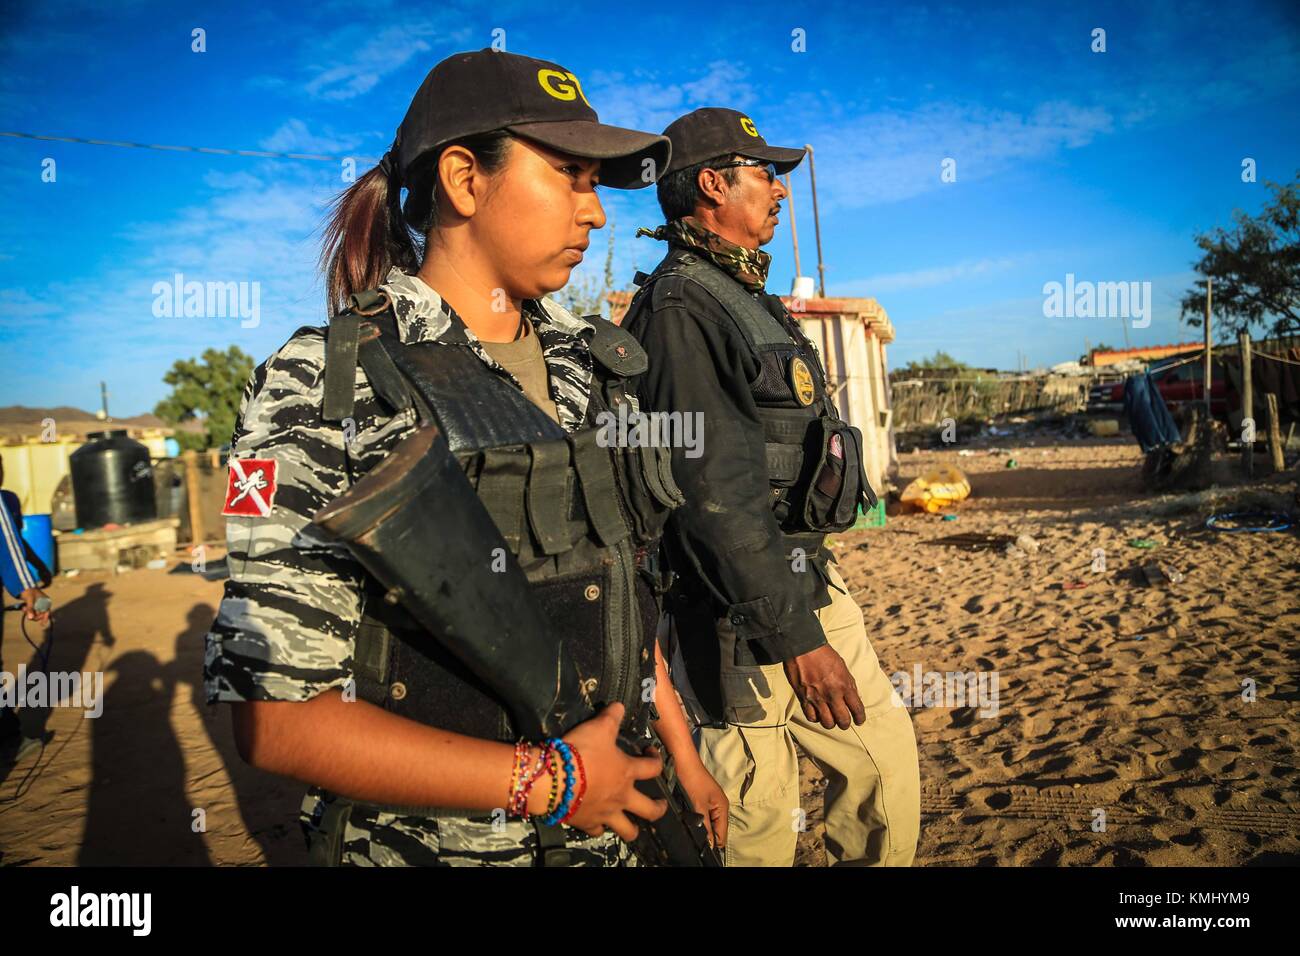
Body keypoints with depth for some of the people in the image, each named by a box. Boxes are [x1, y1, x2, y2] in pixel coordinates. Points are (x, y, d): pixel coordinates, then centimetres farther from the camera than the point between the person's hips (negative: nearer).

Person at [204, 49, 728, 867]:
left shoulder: (593, 364, 1)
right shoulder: (320, 391, -16)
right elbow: (277, 718, -18)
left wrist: (683, 756, 8)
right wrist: (547, 780, -19)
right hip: (425, 844, -5)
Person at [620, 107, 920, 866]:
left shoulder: (748, 297, 17)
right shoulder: (681, 306, -16)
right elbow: (716, 491, -23)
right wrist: (793, 634, -21)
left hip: (810, 580, 10)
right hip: (746, 609, -10)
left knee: (889, 755, 17)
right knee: (761, 815, 2)